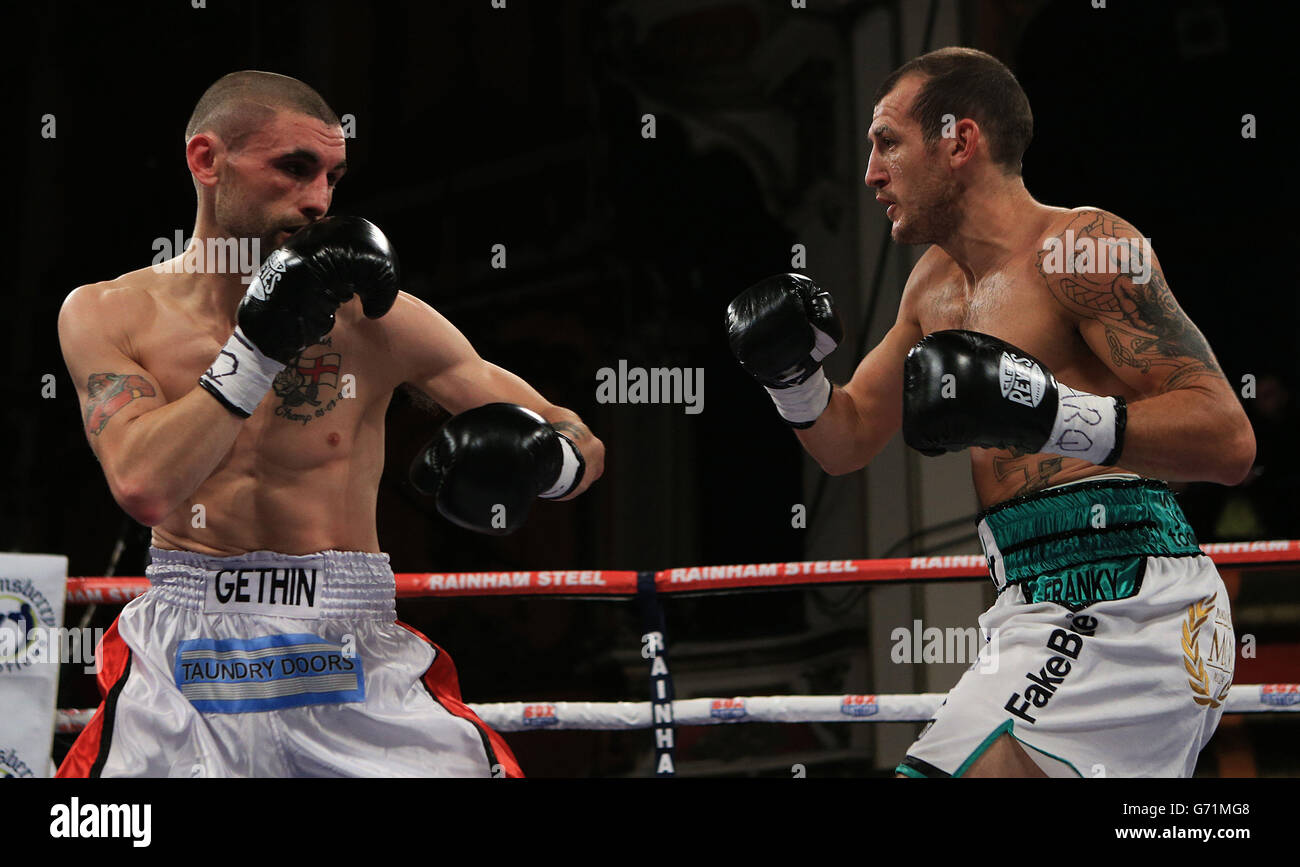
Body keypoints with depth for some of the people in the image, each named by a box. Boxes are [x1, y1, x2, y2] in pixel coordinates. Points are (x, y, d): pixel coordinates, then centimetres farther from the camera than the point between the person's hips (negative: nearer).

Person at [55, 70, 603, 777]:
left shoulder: (372, 315, -1)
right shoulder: (108, 315, 2)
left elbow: (584, 447, 2)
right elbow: (143, 487, -17)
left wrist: (538, 458, -20)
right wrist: (260, 342, -17)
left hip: (354, 660, 1)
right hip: (182, 660, 0)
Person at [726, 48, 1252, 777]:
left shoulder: (1082, 246, -9)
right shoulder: (937, 284, 19)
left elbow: (1229, 440, -17)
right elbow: (849, 441, 26)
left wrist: (1050, 414, -29)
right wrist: (792, 374, 6)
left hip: (1122, 602, -10)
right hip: (1039, 603, 10)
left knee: (943, 774, -21)